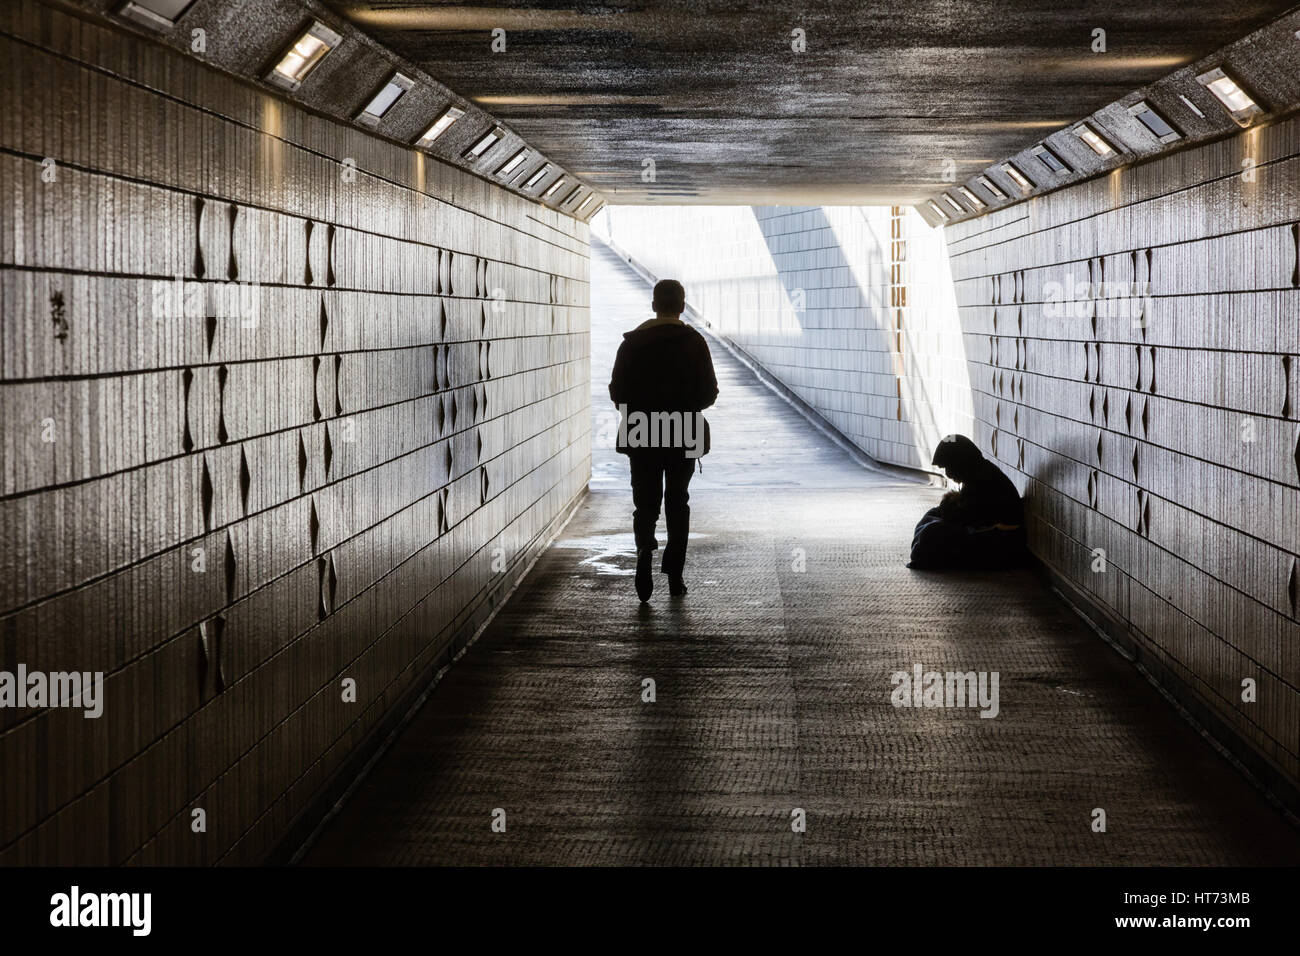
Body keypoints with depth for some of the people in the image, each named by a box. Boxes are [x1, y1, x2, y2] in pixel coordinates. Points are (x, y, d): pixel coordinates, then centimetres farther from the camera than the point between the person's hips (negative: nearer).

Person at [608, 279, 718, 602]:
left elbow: (617, 391, -3)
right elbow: (709, 393, -6)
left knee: (645, 503, 7)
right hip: (684, 434, 0)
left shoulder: (633, 341, -2)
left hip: (641, 434, 0)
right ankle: (674, 576, 11)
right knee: (677, 502, 12)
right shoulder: (694, 342, -5)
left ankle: (645, 548, -24)